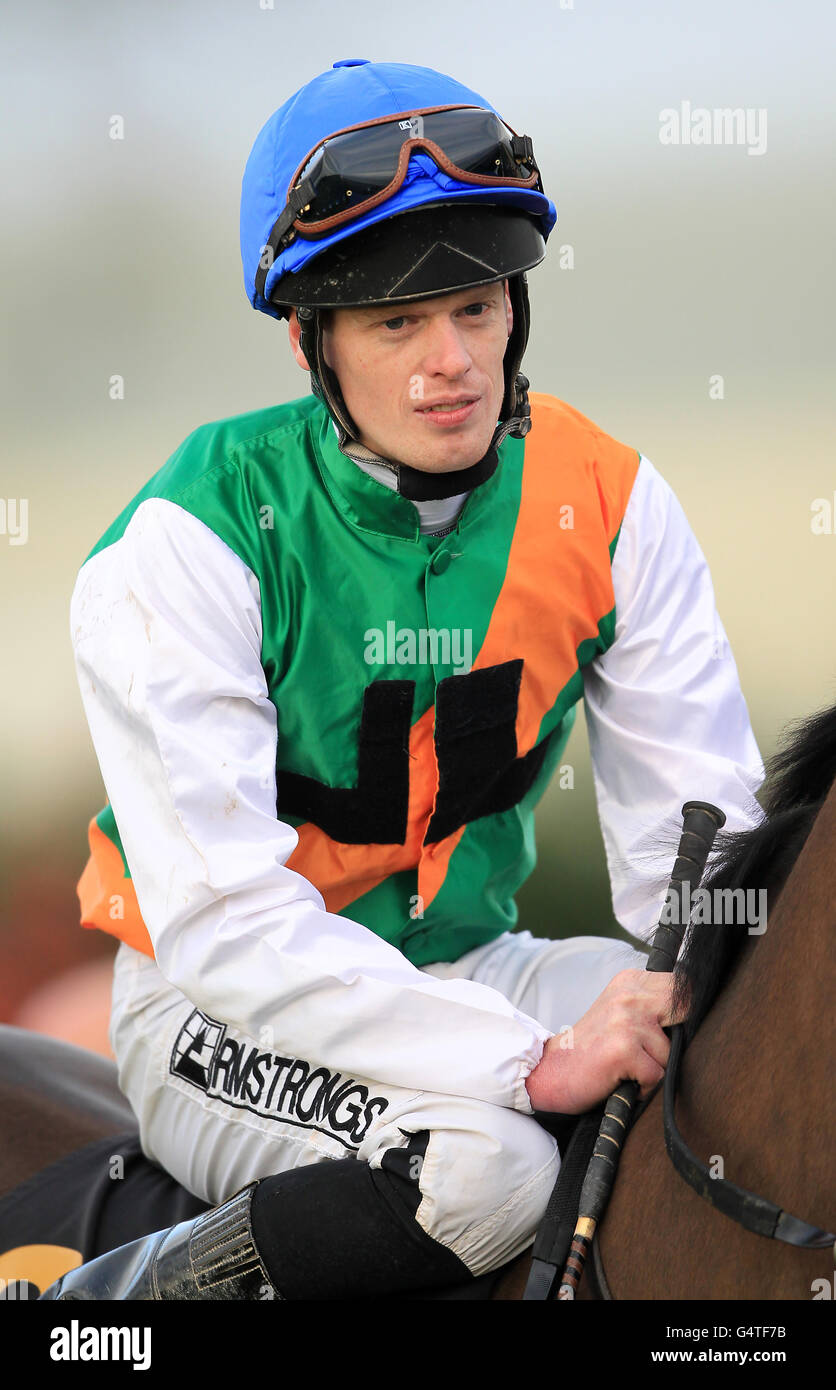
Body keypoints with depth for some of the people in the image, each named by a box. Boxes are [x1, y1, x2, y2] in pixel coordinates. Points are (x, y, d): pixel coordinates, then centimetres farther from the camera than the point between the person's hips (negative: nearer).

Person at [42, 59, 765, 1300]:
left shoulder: (606, 503, -5)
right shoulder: (193, 544, -18)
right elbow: (222, 915, -25)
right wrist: (533, 1061, -34)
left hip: (472, 964, 5)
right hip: (222, 1008, -5)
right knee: (481, 1164, -34)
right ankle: (126, 1295, -14)